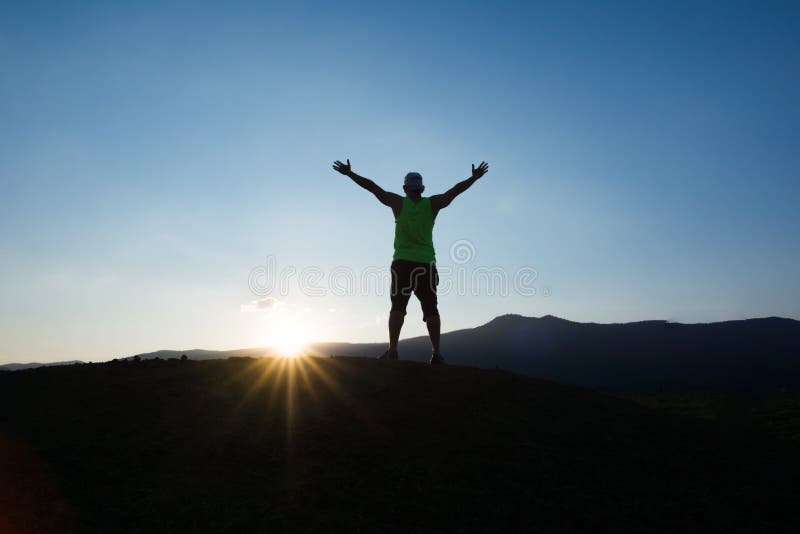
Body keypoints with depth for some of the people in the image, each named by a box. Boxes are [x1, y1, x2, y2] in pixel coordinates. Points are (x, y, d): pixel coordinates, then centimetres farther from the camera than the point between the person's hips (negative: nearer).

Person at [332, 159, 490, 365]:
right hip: (426, 263, 1)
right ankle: (436, 354, -1)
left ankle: (392, 350, -12)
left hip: (402, 263, -1)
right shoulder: (432, 204, 6)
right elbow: (456, 190, 15)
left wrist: (349, 173, 11)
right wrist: (475, 177, 29)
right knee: (430, 309, 1)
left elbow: (372, 187, 4)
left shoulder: (399, 202, 2)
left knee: (397, 306, -3)